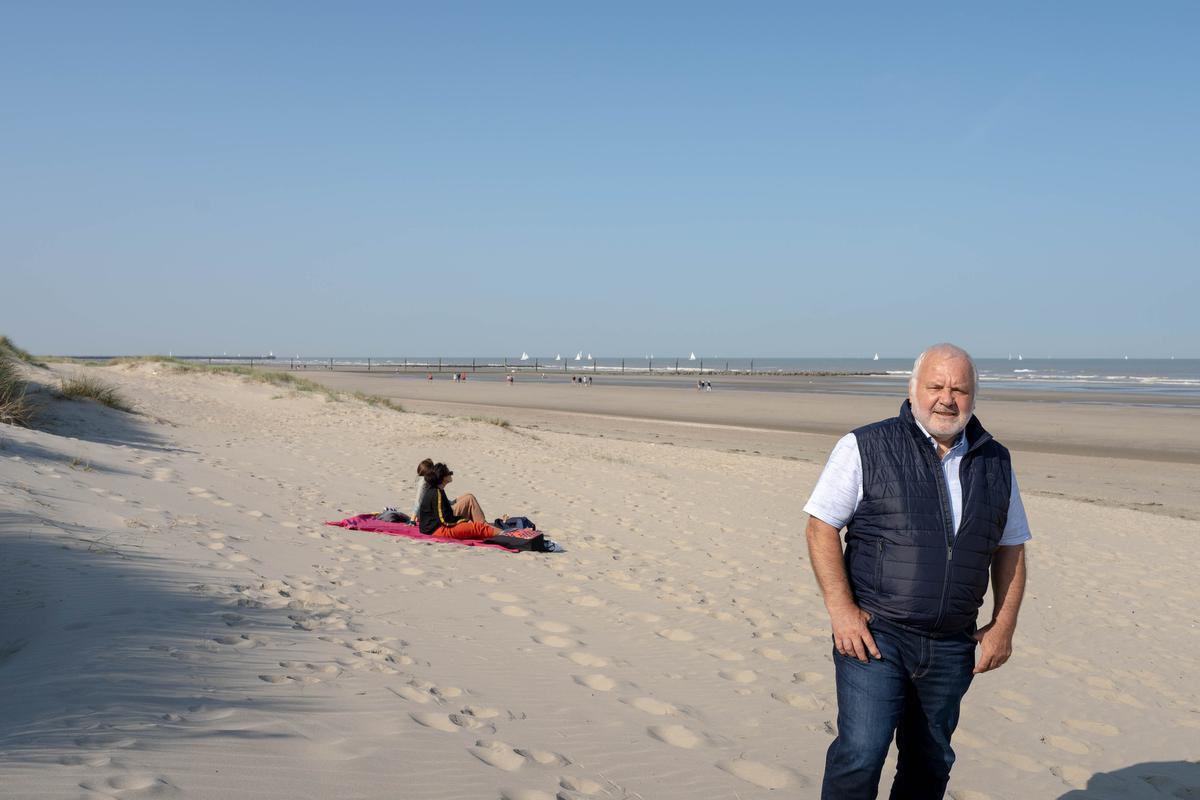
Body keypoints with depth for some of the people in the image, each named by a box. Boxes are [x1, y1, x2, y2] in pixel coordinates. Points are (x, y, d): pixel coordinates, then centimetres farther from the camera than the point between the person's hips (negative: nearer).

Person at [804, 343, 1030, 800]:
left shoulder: (995, 463, 9)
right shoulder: (865, 448, -6)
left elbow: (1010, 548, 15)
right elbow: (821, 527, -6)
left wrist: (1003, 625, 6)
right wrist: (841, 610, -14)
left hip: (952, 646, 5)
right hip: (875, 633, -4)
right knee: (861, 754, -11)